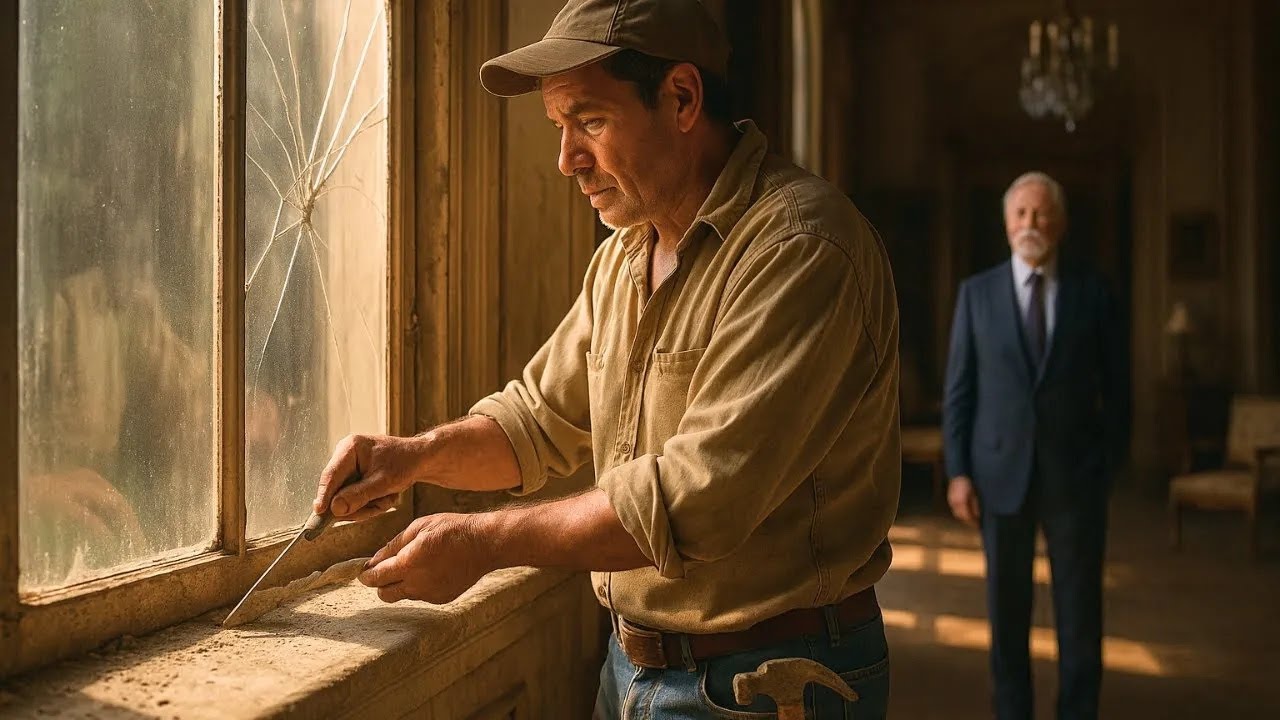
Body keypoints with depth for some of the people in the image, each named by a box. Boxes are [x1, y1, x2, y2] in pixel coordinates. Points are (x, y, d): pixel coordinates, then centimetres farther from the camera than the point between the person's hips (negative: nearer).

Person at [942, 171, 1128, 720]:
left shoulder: (1092, 293, 3)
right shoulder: (977, 293, 3)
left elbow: (1114, 387, 6)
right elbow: (959, 388, 2)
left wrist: (1110, 463, 1)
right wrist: (958, 472, -4)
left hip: (1075, 474, 0)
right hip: (1001, 472, 0)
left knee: (1080, 609, 4)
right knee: (1007, 608, 8)